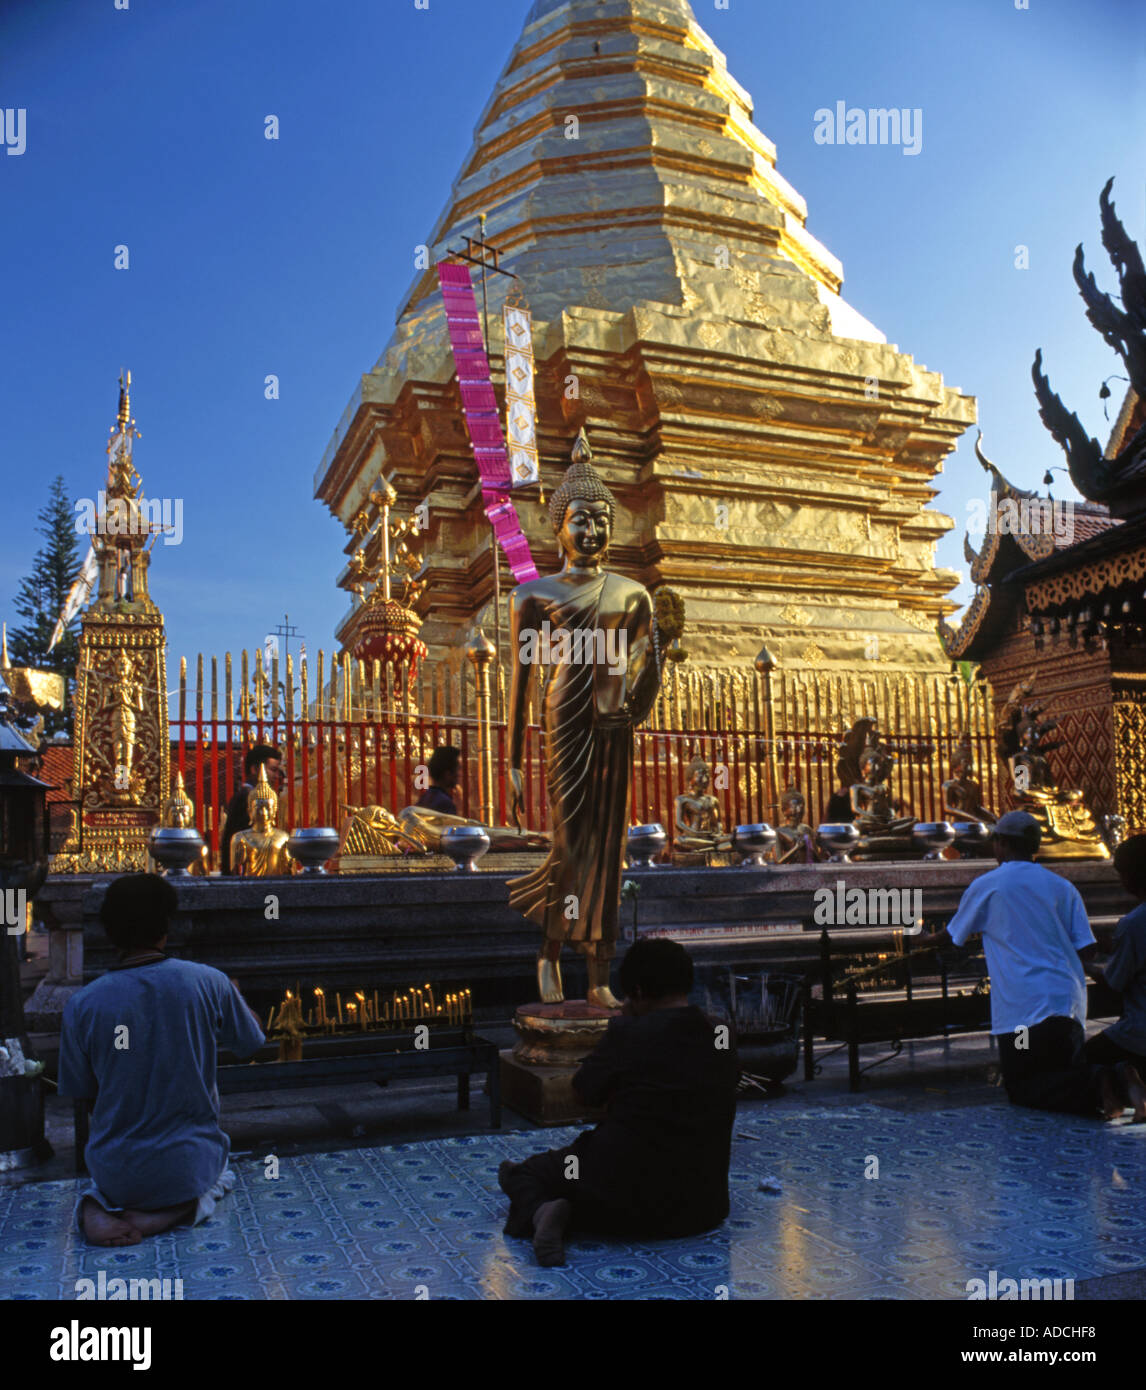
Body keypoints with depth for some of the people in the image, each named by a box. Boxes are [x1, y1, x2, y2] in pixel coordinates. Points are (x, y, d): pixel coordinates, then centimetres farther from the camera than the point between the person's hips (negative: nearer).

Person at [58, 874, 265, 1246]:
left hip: (115, 1173, 1)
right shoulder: (208, 982, -15)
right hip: (188, 1169, -1)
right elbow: (250, 1042, 3)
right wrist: (235, 996, 23)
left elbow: (82, 1095, -1)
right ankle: (180, 1208, 1)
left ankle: (98, 1206, 2)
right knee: (219, 1173, 34)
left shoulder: (82, 1004, -13)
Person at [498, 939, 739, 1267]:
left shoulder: (629, 1033, -17)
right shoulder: (722, 1042, -2)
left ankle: (540, 1209, -12)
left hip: (625, 1200, -6)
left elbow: (585, 1090, 0)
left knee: (519, 1172, 14)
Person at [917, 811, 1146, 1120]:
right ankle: (1117, 1079, -14)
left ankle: (1097, 1088, -23)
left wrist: (926, 940, 39)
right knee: (1069, 1074, 18)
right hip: (1070, 1002, 5)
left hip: (1023, 1010, -5)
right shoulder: (1063, 887, 12)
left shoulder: (986, 886, 3)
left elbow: (952, 936, 17)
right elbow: (1087, 949, 7)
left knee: (1021, 1090, 3)